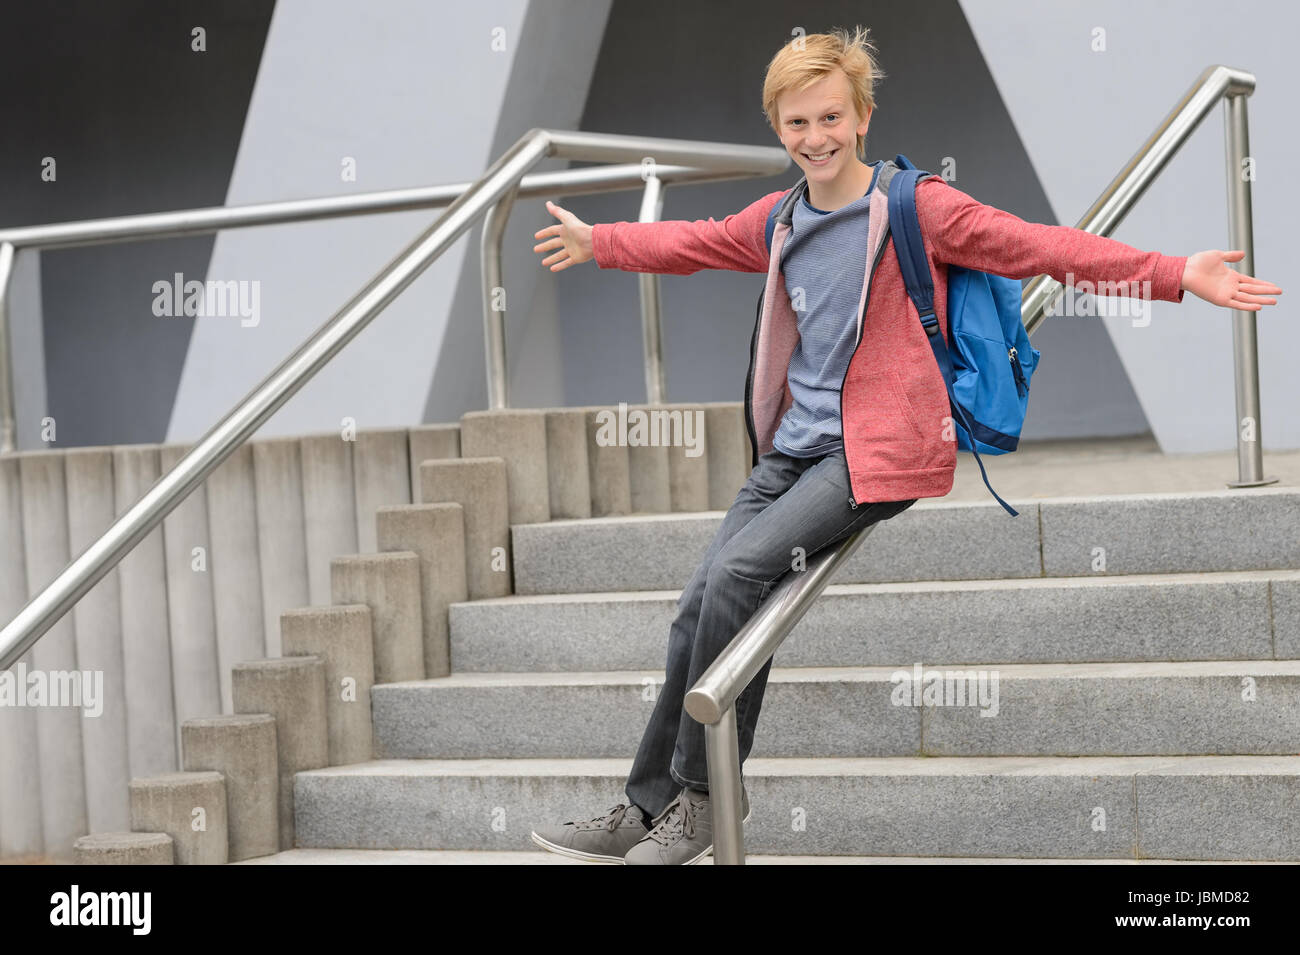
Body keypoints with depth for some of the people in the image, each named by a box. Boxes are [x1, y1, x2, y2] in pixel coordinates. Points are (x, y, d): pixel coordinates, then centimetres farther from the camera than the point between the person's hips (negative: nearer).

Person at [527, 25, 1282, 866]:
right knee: (703, 606, -4)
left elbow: (1040, 247, -12)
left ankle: (704, 794, -12)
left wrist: (1177, 276, -20)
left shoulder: (915, 207, -6)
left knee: (739, 572, -24)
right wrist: (596, 243, 44)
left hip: (878, 451, -7)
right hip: (793, 447, 7)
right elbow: (692, 243, 32)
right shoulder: (777, 220, 13)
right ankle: (650, 807, 5)